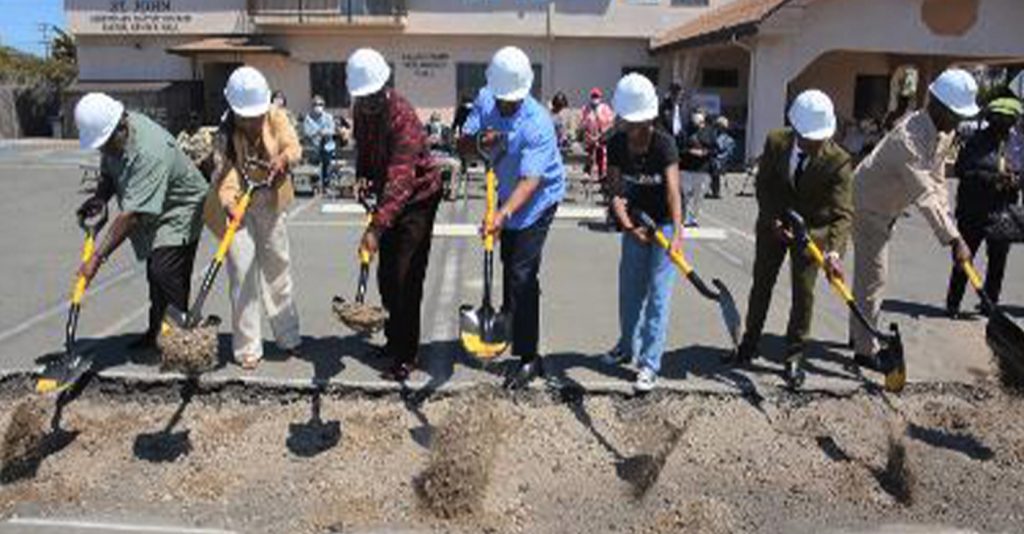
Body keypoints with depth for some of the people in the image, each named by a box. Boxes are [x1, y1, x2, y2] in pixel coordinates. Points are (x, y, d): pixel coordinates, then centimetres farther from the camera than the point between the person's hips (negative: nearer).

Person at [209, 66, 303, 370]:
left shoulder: (276, 117, -7)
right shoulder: (224, 132, -15)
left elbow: (294, 147, -19)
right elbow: (226, 169, -26)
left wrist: (283, 157, -42)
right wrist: (229, 201, -44)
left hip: (271, 204, 3)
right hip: (237, 207, -3)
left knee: (278, 268, 12)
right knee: (243, 274, -5)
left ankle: (288, 337, 27)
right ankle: (247, 349, 6)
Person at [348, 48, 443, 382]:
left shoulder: (404, 119, -28)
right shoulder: (362, 111, -2)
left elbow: (399, 180, -38)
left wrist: (376, 228, -46)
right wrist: (363, 176, -3)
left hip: (417, 199, -8)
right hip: (388, 198, 8)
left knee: (406, 279, -9)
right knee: (385, 275, 14)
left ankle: (406, 356, 1)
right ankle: (395, 336, 33)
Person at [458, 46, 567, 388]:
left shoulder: (538, 123, -31)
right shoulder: (484, 100, -11)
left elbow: (530, 180, -38)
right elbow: (463, 147, -9)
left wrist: (503, 214, -52)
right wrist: (480, 142, -32)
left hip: (538, 200, -7)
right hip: (508, 194, 7)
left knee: (522, 276, -12)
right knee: (508, 267, 22)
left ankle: (529, 358, -5)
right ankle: (508, 328, 45)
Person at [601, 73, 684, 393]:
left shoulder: (664, 144, -23)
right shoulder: (616, 145, -11)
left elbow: (673, 191, -34)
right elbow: (616, 190, -11)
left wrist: (677, 234, -46)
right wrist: (627, 225, -25)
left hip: (664, 223, -5)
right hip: (636, 222, 5)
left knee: (658, 293, -5)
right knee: (629, 288, 15)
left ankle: (649, 364, 2)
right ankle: (628, 346, 36)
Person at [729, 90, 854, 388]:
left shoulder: (839, 161, -25)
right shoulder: (775, 142, -17)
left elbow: (843, 213, -30)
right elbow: (763, 184, -5)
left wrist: (834, 252, -44)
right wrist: (773, 220, -17)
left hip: (812, 229, -2)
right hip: (773, 223, 3)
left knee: (804, 293, -3)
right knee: (761, 284, 12)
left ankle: (794, 358, 10)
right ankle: (749, 343, 29)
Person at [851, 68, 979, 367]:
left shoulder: (945, 134, -1)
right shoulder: (910, 138, -32)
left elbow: (937, 181, 4)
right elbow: (925, 197, -37)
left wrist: (950, 227, -5)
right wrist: (954, 240, -39)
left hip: (886, 209, 10)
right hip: (867, 205, -10)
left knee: (869, 274, 18)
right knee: (873, 277, -7)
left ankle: (859, 335, 31)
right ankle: (865, 350, 1)